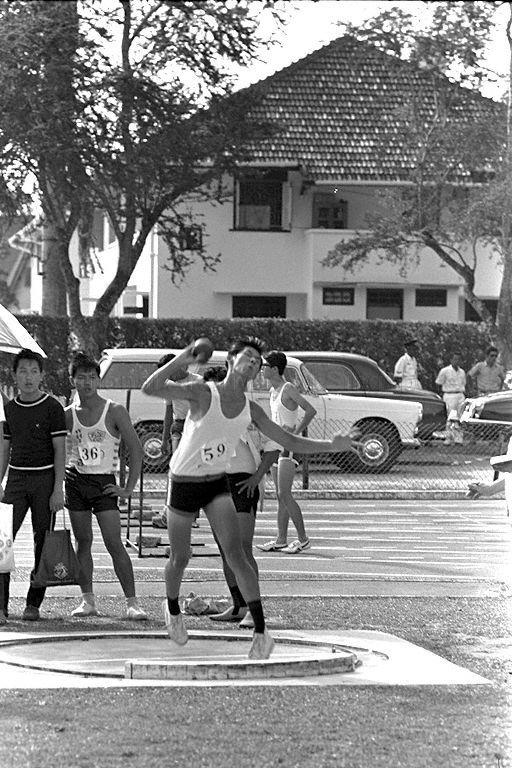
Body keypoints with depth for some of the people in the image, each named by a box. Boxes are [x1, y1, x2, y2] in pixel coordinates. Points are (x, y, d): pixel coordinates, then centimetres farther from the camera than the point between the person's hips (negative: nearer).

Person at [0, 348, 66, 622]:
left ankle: (34, 604, 7)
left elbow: (59, 450, -4)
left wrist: (58, 489, -10)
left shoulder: (52, 407, -3)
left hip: (44, 477, -3)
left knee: (42, 542, 0)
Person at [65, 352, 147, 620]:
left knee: (115, 544, -10)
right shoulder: (68, 414, 4)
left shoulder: (115, 412, -5)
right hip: (75, 480, 3)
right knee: (82, 542, 5)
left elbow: (135, 450, -2)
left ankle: (132, 603, -10)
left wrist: (128, 489, -6)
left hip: (104, 483, -3)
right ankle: (87, 600, 12)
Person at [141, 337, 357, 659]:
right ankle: (173, 610, 41)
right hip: (184, 484, -3)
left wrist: (331, 446, -6)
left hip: (218, 484, 3)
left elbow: (289, 441, 5)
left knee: (236, 554, -14)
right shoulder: (203, 393, -15)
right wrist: (180, 361, -38)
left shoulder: (251, 410, -1)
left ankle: (261, 630, -18)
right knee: (180, 558, 9)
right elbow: (150, 388, -26)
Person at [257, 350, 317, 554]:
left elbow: (311, 411, -21)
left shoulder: (288, 389, -13)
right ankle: (281, 540, 11)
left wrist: (295, 433, -20)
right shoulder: (273, 391, 14)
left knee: (284, 494, -13)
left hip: (288, 446, -9)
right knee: (280, 496, 9)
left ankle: (303, 539, -9)